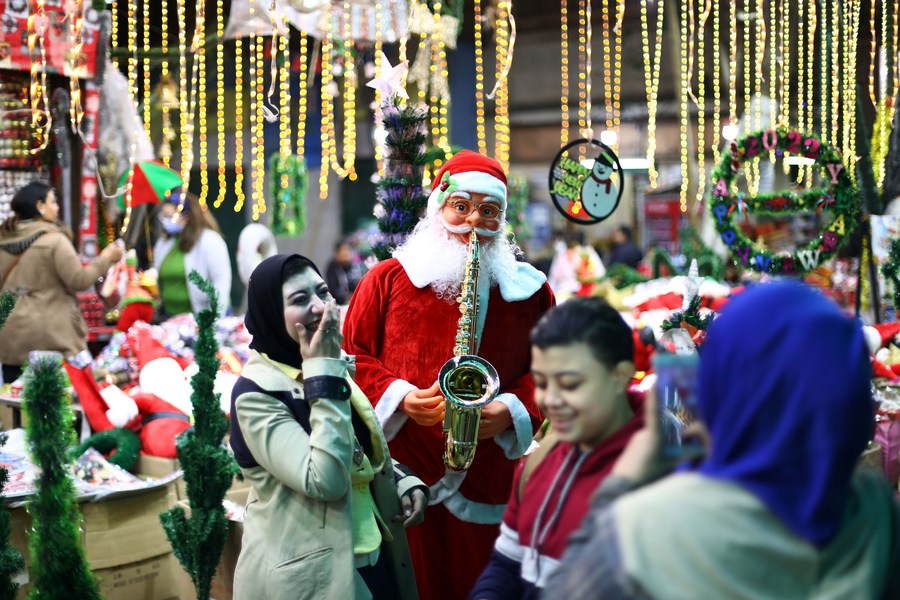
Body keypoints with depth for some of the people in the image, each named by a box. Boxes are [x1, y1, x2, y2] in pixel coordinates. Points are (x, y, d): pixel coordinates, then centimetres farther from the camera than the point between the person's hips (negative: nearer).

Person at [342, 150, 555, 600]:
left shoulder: (530, 290, 7)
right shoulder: (387, 279, 2)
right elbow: (352, 354, 4)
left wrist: (513, 410, -10)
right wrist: (398, 397, -11)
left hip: (485, 487, 2)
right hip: (402, 472, -1)